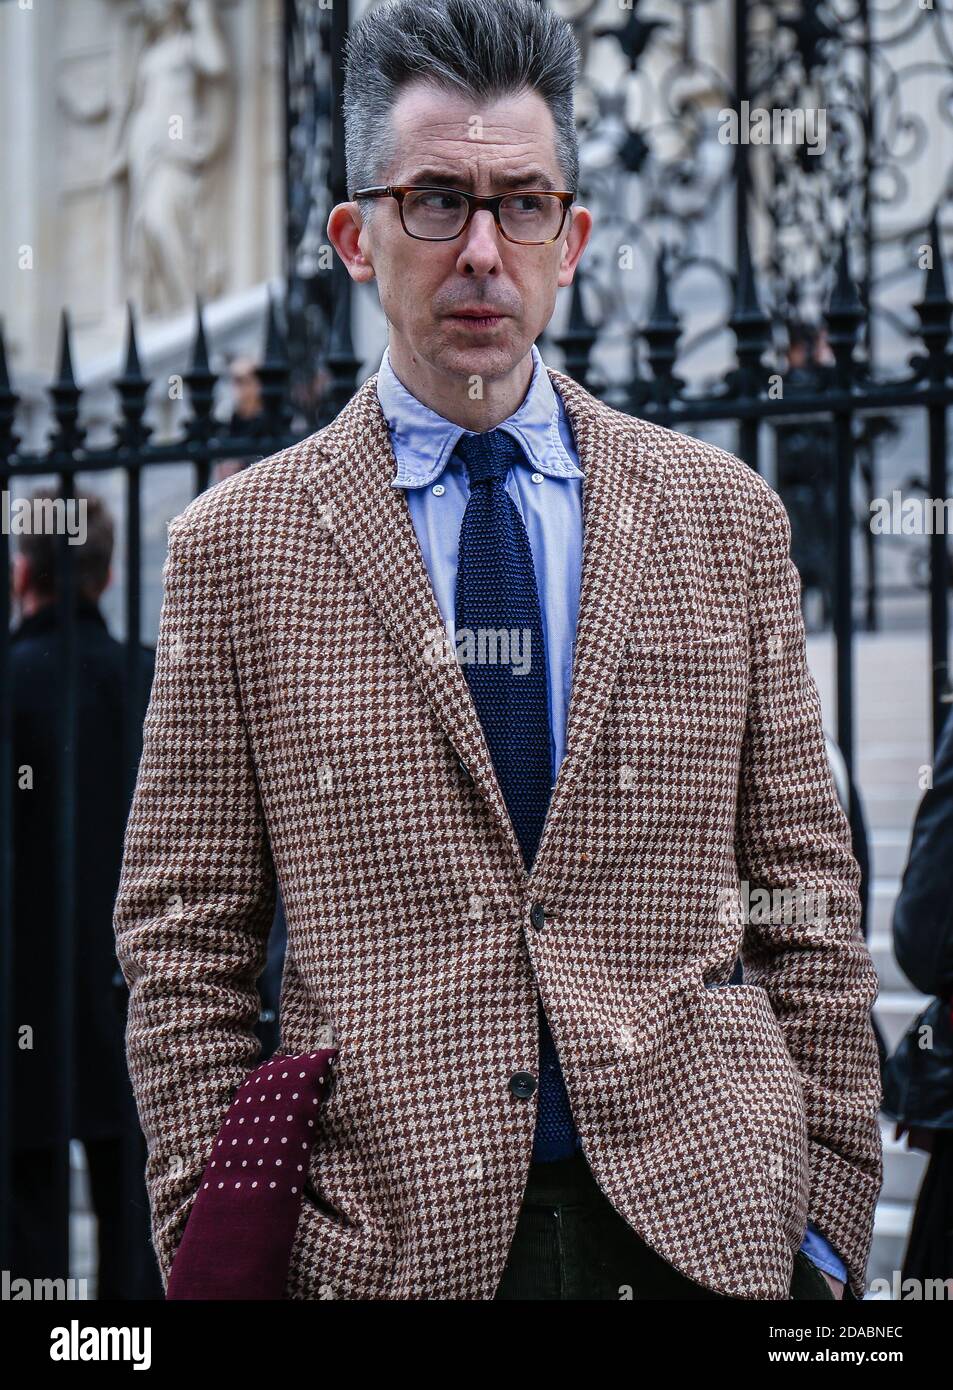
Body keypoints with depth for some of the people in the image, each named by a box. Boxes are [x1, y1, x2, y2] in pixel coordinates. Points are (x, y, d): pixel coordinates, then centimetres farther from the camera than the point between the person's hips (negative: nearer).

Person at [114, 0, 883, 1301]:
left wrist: (828, 1211, 4)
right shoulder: (237, 543, 2)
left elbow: (806, 888, 8)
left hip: (703, 1221, 2)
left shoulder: (725, 515, 7)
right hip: (387, 1234, -1)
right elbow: (184, 935, 2)